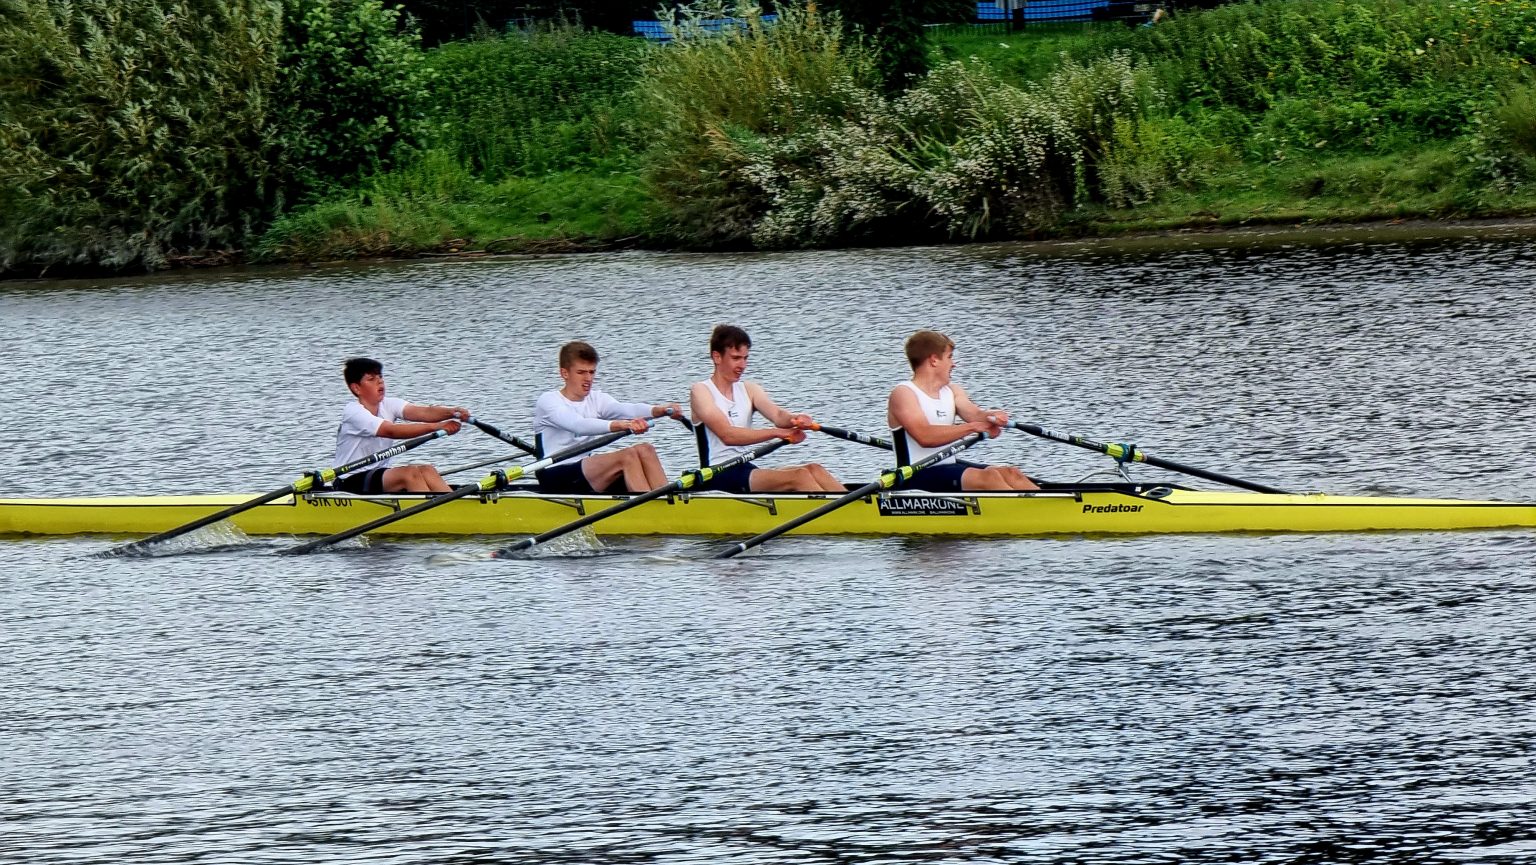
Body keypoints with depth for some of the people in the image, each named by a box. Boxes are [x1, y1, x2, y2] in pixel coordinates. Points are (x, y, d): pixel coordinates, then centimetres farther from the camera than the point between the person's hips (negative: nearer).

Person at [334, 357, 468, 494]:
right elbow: (391, 431, -28)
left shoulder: (388, 405, 7)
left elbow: (422, 412, -11)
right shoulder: (352, 412, -15)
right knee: (410, 473, -27)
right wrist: (436, 427, -37)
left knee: (426, 471, -18)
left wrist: (452, 412, -33)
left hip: (380, 475, 7)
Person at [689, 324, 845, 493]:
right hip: (718, 477, -7)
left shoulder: (749, 390, 16)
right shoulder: (701, 391, -4)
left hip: (746, 472, 7)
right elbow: (727, 436, -20)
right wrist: (777, 432, -30)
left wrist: (795, 419, -30)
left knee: (813, 469, -16)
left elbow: (777, 415, -4)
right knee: (799, 476, -25)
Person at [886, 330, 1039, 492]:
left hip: (949, 467, 8)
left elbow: (976, 414, -1)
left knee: (1009, 473, -9)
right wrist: (972, 427, -28)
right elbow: (925, 437, -23)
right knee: (987, 477, -26)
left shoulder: (952, 391, 17)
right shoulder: (903, 394, -8)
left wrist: (992, 417, -26)